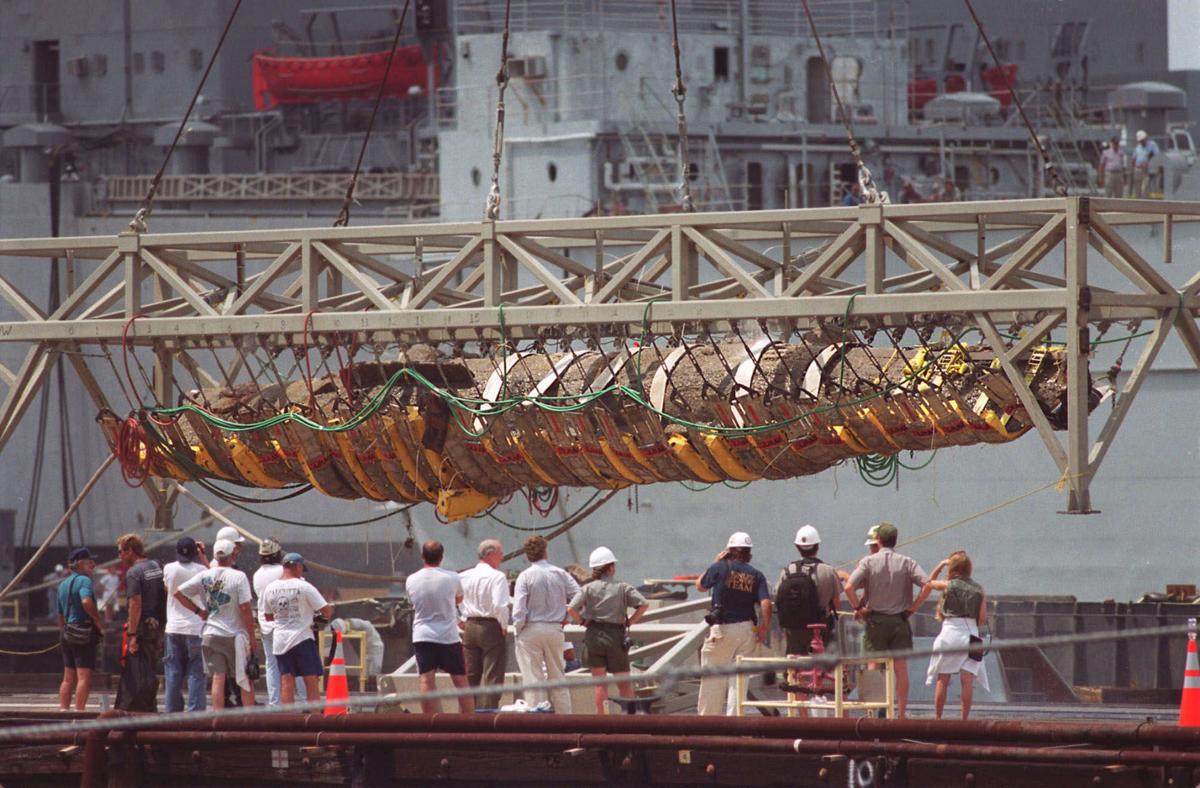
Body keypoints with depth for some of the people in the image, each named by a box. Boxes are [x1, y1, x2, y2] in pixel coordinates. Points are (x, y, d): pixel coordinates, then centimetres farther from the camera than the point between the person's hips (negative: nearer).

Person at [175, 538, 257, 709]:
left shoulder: (204, 576, 2)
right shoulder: (238, 577, -10)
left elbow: (178, 593, 5)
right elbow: (245, 608, -13)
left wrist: (198, 610, 11)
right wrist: (252, 636, -7)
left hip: (210, 635, 3)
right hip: (235, 635, -3)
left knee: (218, 679, 3)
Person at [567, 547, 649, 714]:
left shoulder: (588, 588, -2)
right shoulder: (623, 588, -3)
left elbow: (571, 608, -14)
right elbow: (643, 604, -11)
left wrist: (582, 621, 2)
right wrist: (630, 621, 0)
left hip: (594, 636, 1)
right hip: (616, 636, -1)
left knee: (600, 682, 7)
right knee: (624, 681, 8)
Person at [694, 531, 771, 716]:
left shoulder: (720, 568, -3)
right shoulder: (756, 576, 3)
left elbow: (700, 586, 13)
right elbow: (766, 603, -8)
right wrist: (764, 629, 1)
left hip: (722, 628, -3)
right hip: (747, 630, 3)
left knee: (713, 677, 5)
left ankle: (707, 717, 7)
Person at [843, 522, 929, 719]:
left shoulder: (869, 562, -5)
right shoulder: (906, 563, -1)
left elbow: (849, 587, -15)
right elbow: (927, 584, -10)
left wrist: (858, 608, -3)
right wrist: (913, 607, 0)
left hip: (875, 620, -1)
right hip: (900, 621, 1)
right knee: (901, 669, 5)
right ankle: (901, 713, 5)